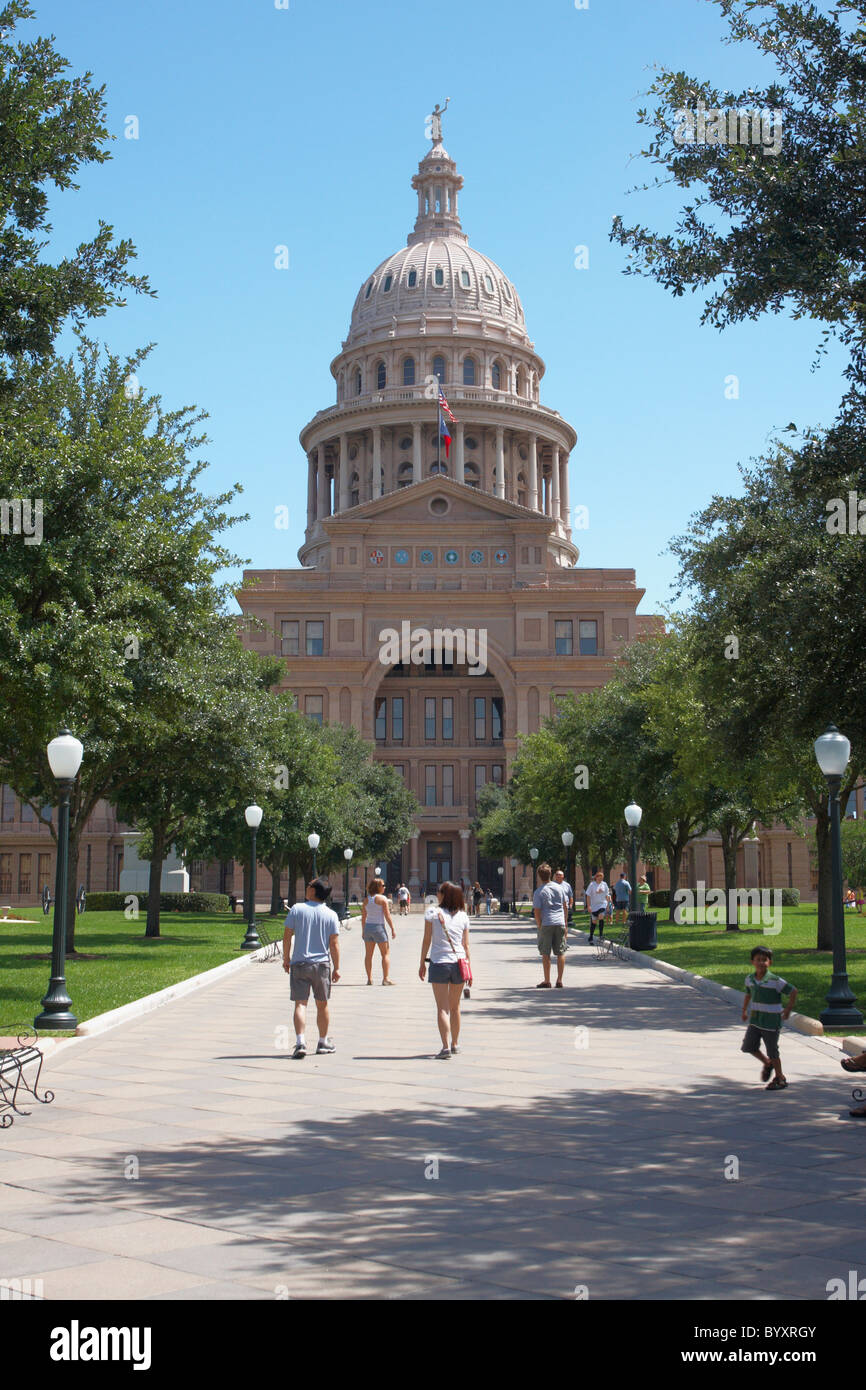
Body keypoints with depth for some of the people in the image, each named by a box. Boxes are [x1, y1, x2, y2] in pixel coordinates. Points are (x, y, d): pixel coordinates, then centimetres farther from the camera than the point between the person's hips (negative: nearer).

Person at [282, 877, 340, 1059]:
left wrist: (286, 959, 11)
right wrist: (336, 968, 4)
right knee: (322, 1005, 14)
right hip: (322, 964, 1)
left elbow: (287, 936, -2)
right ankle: (323, 1042, 25)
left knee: (300, 1004, -1)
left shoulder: (297, 909, -4)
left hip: (299, 964, -1)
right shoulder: (331, 915, -3)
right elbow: (334, 944, -4)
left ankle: (300, 1042, -15)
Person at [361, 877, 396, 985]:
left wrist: (363, 931, 17)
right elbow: (387, 916, -11)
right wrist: (393, 929, -5)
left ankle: (369, 978, 10)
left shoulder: (366, 900, 7)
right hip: (379, 927, -5)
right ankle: (386, 978, -2)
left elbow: (363, 917, 10)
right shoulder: (382, 898, -9)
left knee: (368, 954, 9)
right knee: (386, 953, 3)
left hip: (368, 927, 5)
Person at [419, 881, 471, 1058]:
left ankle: (446, 1047, -13)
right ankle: (455, 1045, 27)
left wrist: (422, 963, 5)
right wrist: (470, 968, 12)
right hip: (459, 963, 3)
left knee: (442, 1008, -3)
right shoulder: (462, 916, 6)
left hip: (439, 964, -3)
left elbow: (427, 940, -3)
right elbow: (466, 945, 7)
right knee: (455, 1007, 18)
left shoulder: (432, 912, -3)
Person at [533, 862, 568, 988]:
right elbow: (564, 906, 13)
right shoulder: (559, 887, 7)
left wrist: (539, 926, 2)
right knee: (560, 953, 8)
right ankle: (559, 981, 7)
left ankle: (547, 981, 8)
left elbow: (537, 912, -8)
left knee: (545, 954, 5)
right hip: (560, 923, 3)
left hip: (546, 924, -3)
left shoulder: (538, 892, -6)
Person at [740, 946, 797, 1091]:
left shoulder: (775, 981, -16)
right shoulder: (750, 979, 1)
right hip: (755, 1020, 5)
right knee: (748, 1046, 1)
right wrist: (744, 1010, 22)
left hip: (771, 1021, -5)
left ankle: (780, 1079, 21)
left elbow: (793, 991, -9)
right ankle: (767, 1064, 29)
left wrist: (788, 1008, -8)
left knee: (772, 1051, 2)